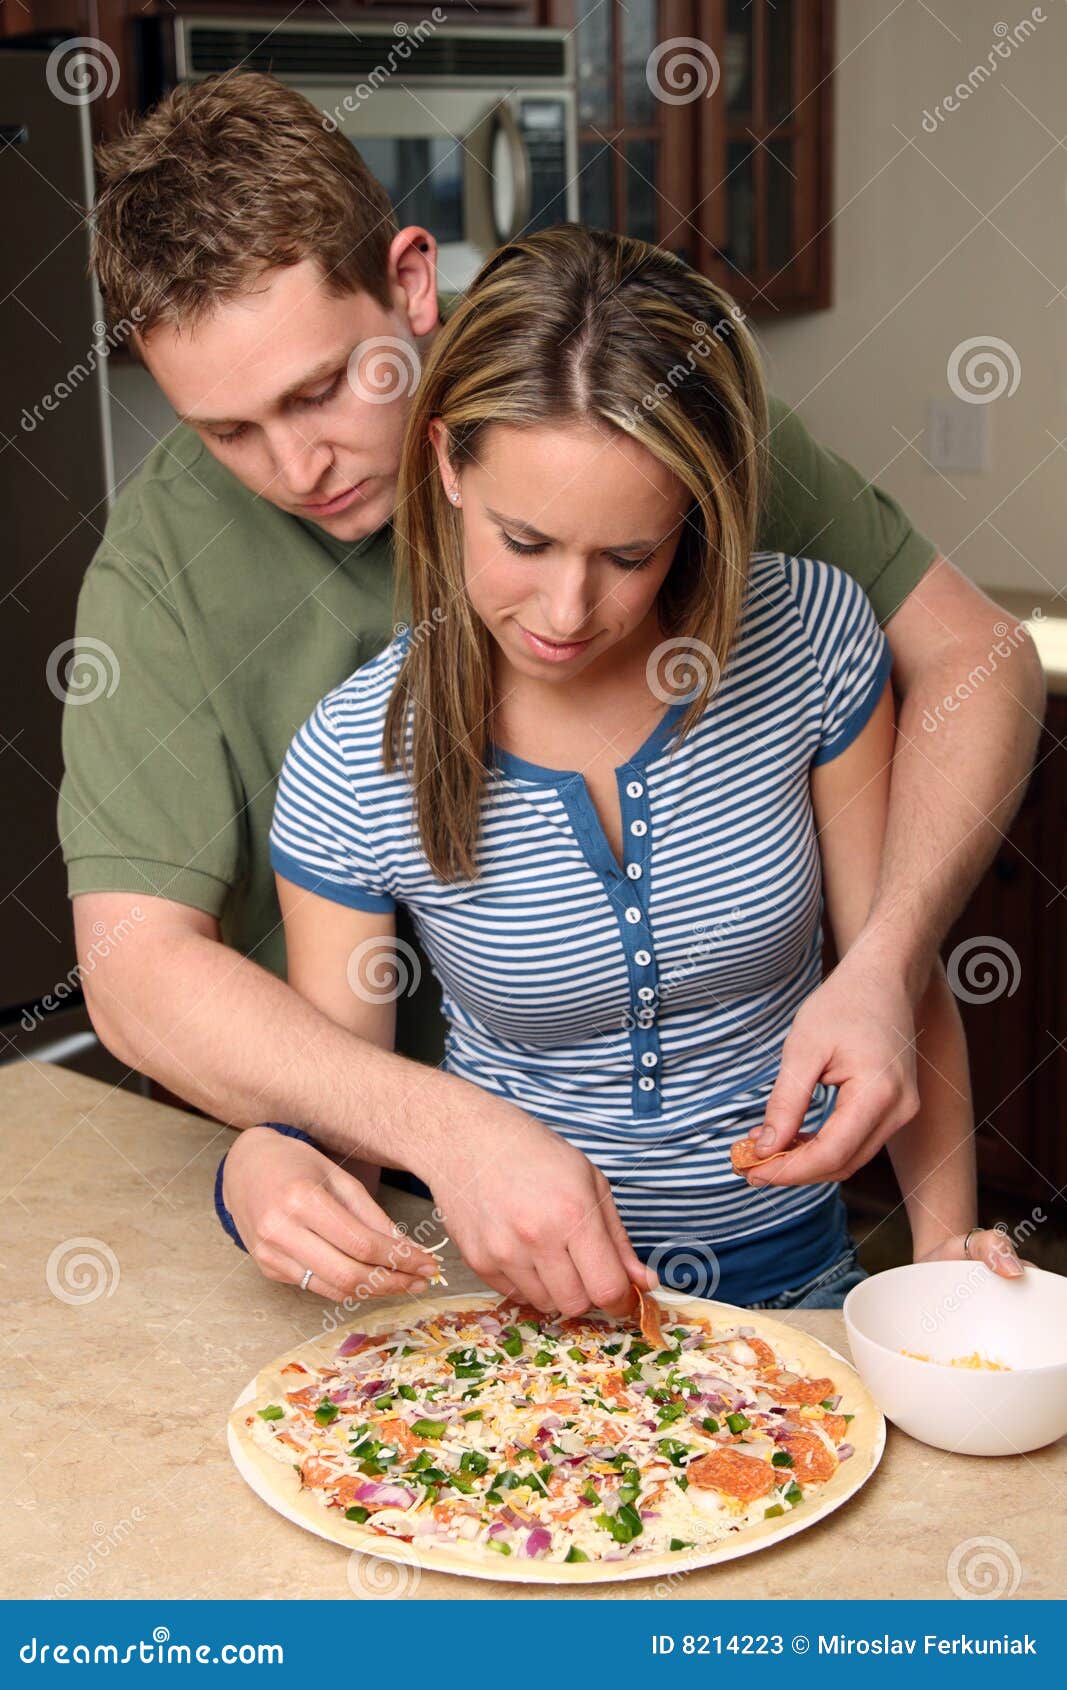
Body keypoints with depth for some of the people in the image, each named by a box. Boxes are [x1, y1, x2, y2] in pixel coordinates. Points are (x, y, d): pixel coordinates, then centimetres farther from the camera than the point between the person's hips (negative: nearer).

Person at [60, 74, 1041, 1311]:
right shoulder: (162, 557, -10)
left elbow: (967, 651, -4)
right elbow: (135, 966, -15)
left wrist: (885, 967, -20)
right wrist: (446, 1130, -30)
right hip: (384, 1186, 2)